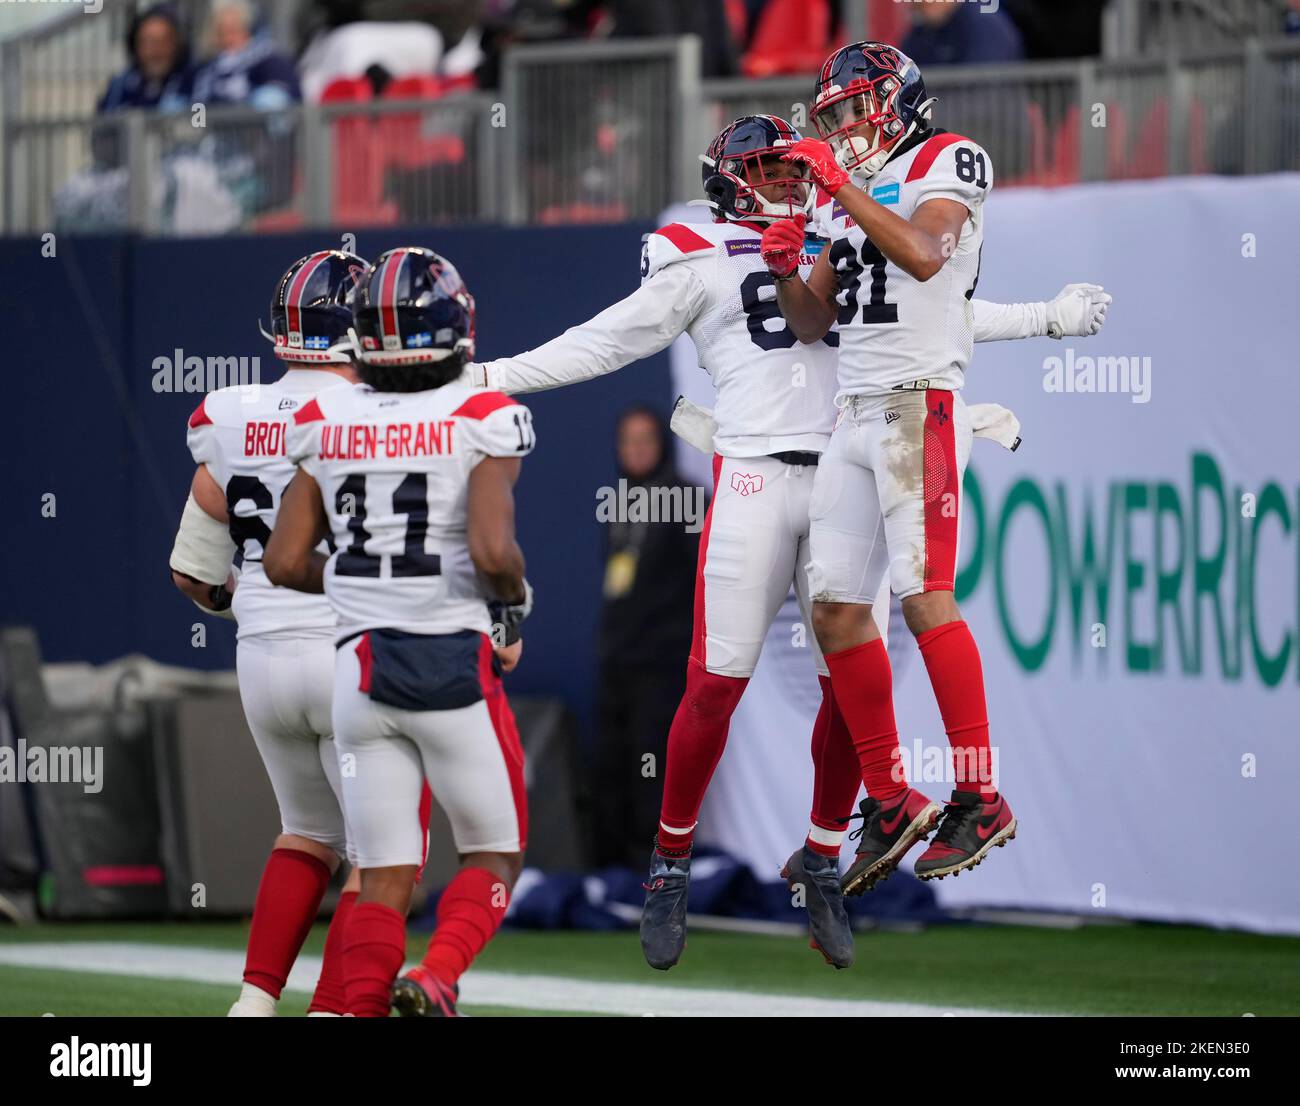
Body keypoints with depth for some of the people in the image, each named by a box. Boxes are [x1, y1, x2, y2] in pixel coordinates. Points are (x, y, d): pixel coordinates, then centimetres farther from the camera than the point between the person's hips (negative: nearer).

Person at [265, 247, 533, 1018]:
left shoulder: (329, 424, 4)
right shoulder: (480, 421, -9)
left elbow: (286, 562, 6)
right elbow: (494, 551, -19)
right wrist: (514, 603, 2)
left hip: (361, 665, 4)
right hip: (455, 662, -4)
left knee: (386, 875, 8)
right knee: (494, 855, 11)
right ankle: (436, 980, -14)